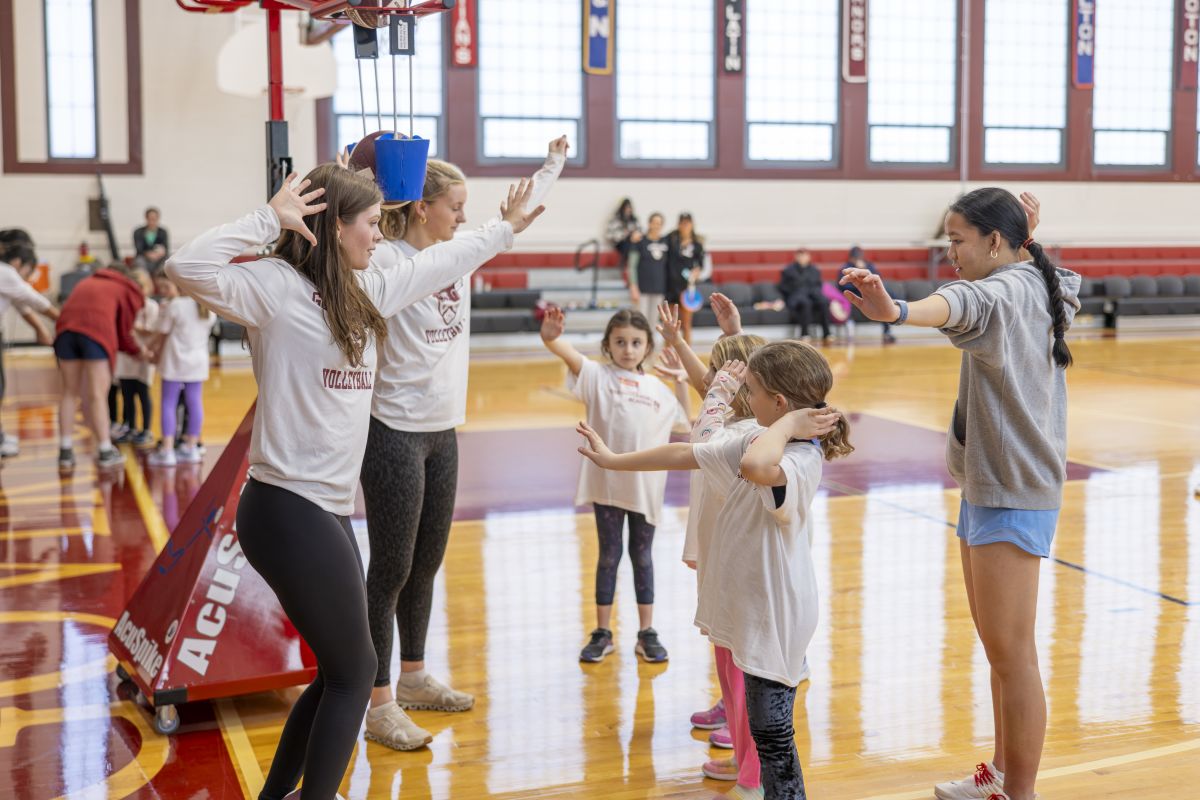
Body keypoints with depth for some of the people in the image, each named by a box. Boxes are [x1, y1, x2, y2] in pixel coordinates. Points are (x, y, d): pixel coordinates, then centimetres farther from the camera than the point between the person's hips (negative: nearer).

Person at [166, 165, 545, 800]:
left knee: (338, 671, 17)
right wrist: (270, 219, -21)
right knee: (353, 672, 2)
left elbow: (440, 262, 27)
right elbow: (186, 268, -28)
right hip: (288, 513, -9)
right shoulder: (276, 286, -12)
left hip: (328, 511, 9)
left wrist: (504, 229, 37)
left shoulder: (365, 291, 13)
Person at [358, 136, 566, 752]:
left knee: (427, 563, 18)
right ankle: (379, 704, 11)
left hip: (442, 431, 8)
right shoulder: (384, 262, -14)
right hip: (396, 434, -8)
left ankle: (413, 677, 33)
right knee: (391, 570, 0)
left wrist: (553, 165, 26)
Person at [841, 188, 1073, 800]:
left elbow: (962, 303, -45)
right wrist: (1026, 238, 20)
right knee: (996, 646, 19)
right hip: (988, 485, 11)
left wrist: (896, 311, -65)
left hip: (1012, 496, -11)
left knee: (1010, 653, -4)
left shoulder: (1007, 290, -19)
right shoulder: (1039, 287, 11)